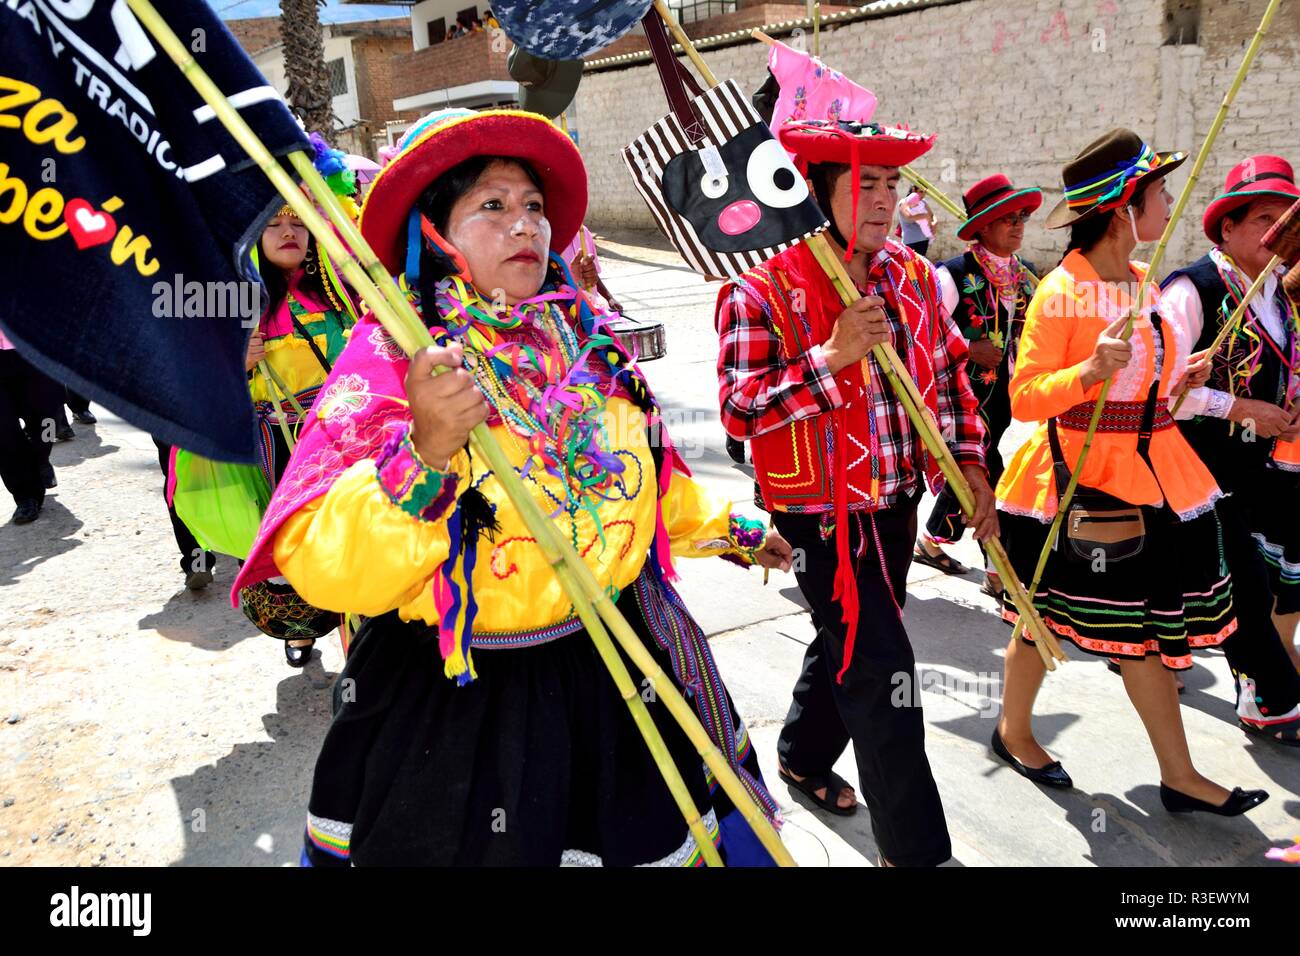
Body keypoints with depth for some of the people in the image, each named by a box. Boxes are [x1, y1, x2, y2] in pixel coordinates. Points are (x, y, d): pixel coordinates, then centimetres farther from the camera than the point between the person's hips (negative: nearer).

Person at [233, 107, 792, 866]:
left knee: (659, 834, 19)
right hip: (457, 703, -5)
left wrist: (731, 531, 30)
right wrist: (423, 454, -39)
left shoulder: (586, 345, 3)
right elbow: (320, 564, -24)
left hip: (619, 669, 5)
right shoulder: (390, 354, -13)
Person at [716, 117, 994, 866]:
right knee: (880, 665, -5)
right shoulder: (762, 291, -16)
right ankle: (915, 845, 11)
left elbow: (950, 370, 14)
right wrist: (831, 357, -29)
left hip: (897, 503, 7)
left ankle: (803, 756, 49)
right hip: (822, 514, -7)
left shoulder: (914, 277, 4)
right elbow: (739, 410, -22)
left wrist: (969, 462, 8)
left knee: (850, 640, 23)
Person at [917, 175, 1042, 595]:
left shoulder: (1026, 275, 9)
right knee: (990, 478, -6)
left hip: (1001, 393, 7)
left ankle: (932, 540, 35)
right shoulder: (954, 274, -13)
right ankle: (1000, 571, 6)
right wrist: (971, 350, -20)